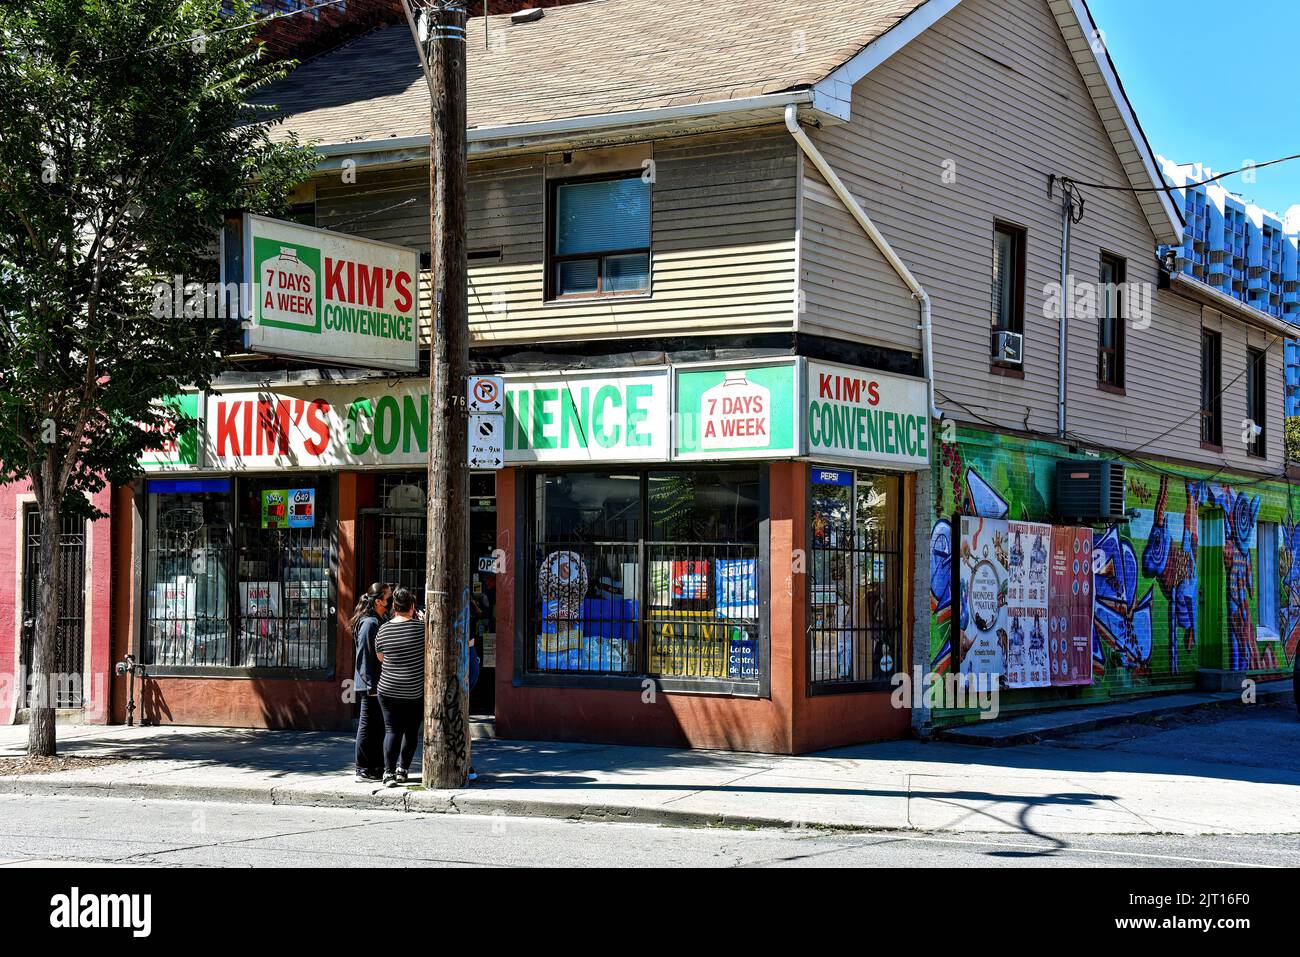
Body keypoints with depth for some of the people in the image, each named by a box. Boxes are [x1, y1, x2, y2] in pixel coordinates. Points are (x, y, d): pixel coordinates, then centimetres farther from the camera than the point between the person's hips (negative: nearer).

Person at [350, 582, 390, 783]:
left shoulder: (380, 620, 13)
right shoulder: (369, 623, -16)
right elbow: (364, 657, -19)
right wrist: (371, 685, -20)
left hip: (379, 684, 10)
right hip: (371, 685, -10)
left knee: (378, 727, 14)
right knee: (368, 725, -2)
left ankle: (377, 769, 21)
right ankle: (364, 771, 4)